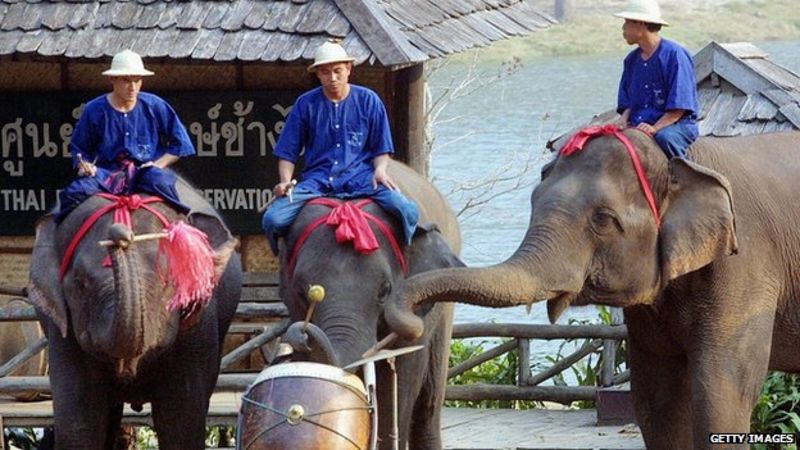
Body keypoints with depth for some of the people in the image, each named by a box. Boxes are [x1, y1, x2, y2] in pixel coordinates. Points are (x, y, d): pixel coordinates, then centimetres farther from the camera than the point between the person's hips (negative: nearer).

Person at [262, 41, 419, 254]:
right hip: (317, 179, 1)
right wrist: (285, 181, -7)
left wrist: (380, 170, -10)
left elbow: (381, 149, 11)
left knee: (408, 212, -27)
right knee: (272, 220, -23)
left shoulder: (368, 100, 8)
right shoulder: (306, 104, 8)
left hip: (360, 177, -1)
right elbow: (287, 153, 11)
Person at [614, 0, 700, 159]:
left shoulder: (674, 55, -7)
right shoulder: (632, 60, 16)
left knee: (665, 137, -39)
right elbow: (626, 102, 18)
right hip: (639, 126, 5)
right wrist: (624, 120, -5)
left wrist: (655, 128, -22)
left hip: (677, 123, -5)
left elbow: (679, 106, -12)